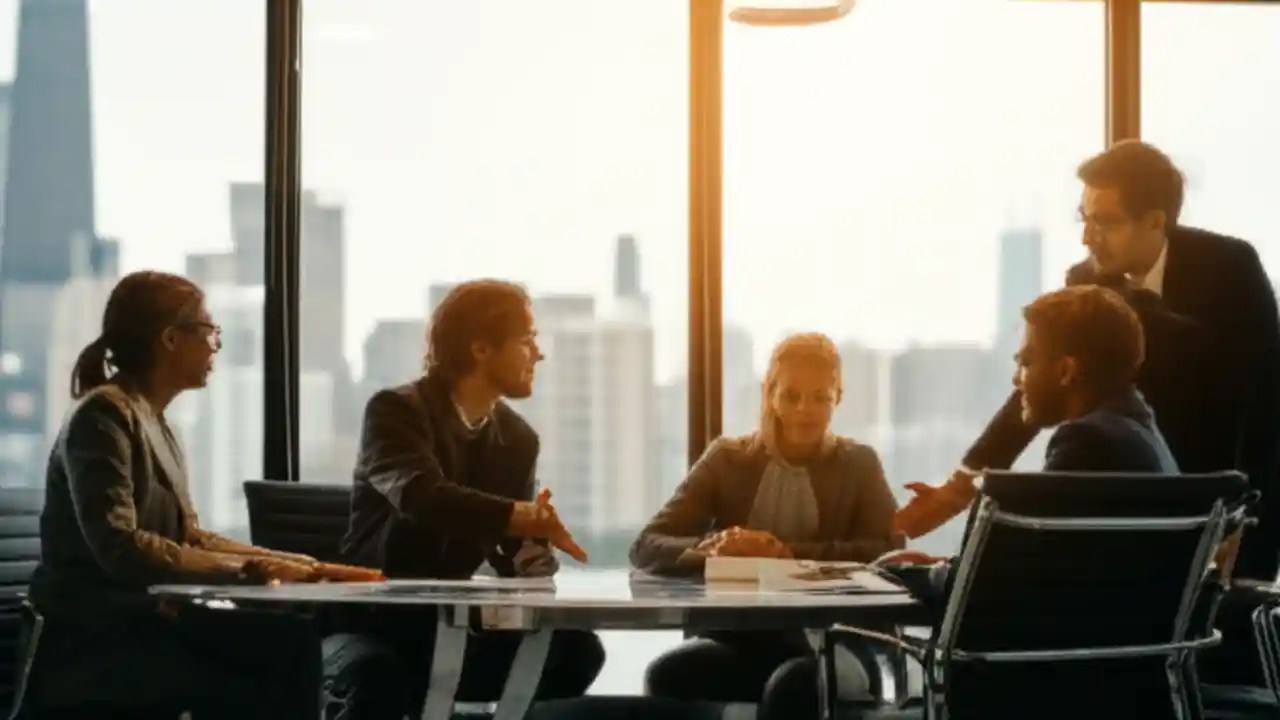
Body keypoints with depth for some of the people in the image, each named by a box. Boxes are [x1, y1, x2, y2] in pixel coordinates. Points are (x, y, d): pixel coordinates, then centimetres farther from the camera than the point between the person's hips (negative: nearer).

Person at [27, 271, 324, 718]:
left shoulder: (156, 422, 16)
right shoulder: (104, 413, -13)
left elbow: (187, 537, 17)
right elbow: (119, 547, -24)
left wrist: (276, 560, 2)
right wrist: (244, 569, -20)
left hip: (145, 619, 8)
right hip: (91, 640, -8)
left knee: (292, 640, -14)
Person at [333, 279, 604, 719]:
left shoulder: (518, 438, 7)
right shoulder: (396, 411, -13)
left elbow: (513, 552, 8)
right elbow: (422, 496, -33)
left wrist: (533, 549, -18)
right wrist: (522, 516, -45)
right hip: (374, 622, -6)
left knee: (577, 649, -13)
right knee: (377, 672, -38)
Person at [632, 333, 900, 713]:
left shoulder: (859, 465, 10)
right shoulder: (726, 459, 10)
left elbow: (889, 551, -7)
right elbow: (646, 548, 2)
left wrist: (789, 553, -19)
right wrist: (709, 549, -21)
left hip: (823, 642, -1)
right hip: (735, 639, 1)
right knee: (668, 674, -31)